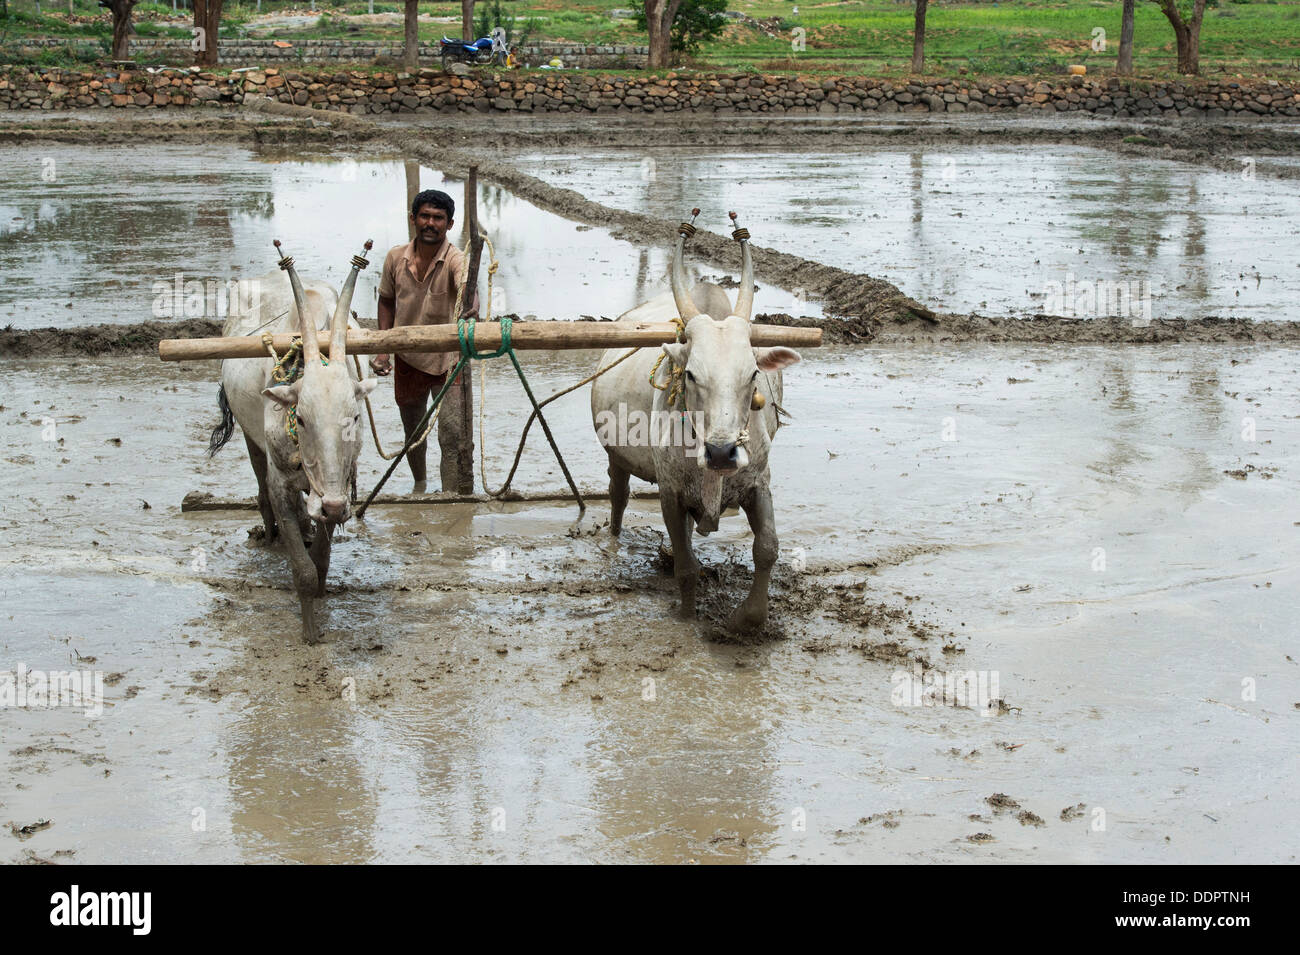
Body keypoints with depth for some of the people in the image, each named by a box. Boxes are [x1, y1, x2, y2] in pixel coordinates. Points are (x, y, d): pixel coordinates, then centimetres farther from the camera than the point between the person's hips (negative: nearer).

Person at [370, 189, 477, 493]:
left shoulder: (455, 260, -18)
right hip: (407, 359, 4)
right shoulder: (396, 258, -5)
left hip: (448, 361, -4)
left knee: (454, 438, -14)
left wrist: (470, 304, -64)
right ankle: (419, 486, 47)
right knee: (413, 433, 21)